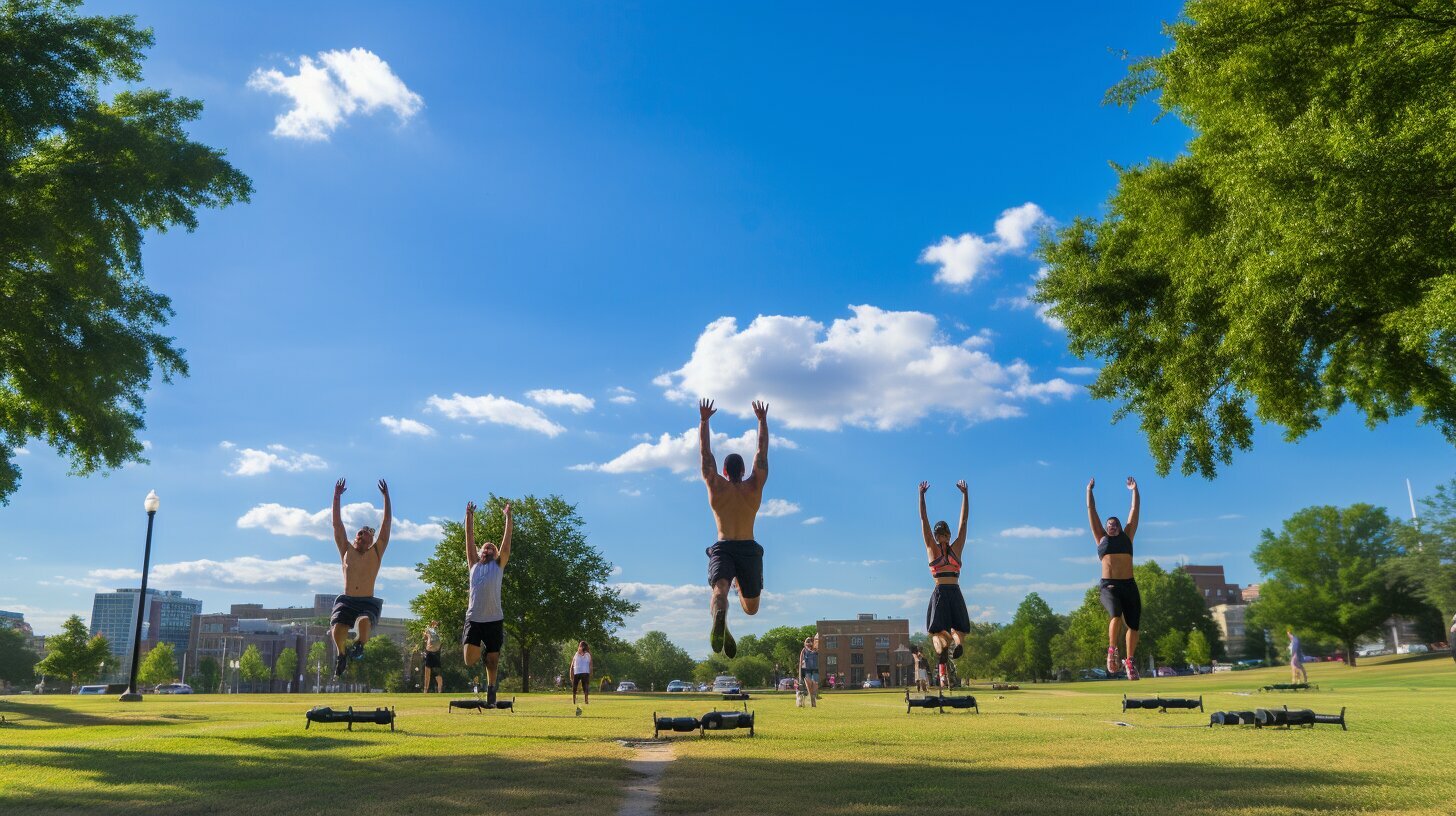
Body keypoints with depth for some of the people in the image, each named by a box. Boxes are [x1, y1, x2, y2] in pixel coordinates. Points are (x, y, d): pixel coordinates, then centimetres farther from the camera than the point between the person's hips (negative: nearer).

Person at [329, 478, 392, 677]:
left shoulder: (376, 552, 12)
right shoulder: (346, 551, 15)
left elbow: (386, 524, 8)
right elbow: (337, 524, 11)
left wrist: (386, 497, 5)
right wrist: (336, 496, 7)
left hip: (367, 602, -1)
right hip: (346, 601, 1)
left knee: (364, 623, -33)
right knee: (337, 632, -24)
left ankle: (360, 644, 2)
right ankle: (342, 653, 12)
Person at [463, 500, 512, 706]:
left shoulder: (498, 565, 10)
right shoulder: (474, 564, 15)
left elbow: (506, 543, 4)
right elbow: (469, 540, 13)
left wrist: (508, 517, 1)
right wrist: (469, 516, 9)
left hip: (494, 620, -1)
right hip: (473, 619, 1)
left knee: (492, 661, 4)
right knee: (470, 659, -11)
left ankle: (491, 690, 23)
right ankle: (480, 650, 23)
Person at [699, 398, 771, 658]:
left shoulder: (716, 486, 6)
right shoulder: (754, 487, 7)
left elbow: (705, 453, 11)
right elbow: (762, 452, 14)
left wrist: (704, 420, 16)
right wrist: (762, 420, 20)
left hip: (722, 548, -1)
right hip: (749, 549, 1)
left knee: (720, 589, -35)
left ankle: (719, 617, -58)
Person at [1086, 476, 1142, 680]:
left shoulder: (1127, 536, 17)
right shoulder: (1101, 538, 14)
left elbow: (1134, 510, 19)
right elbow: (1091, 510, 16)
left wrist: (1134, 490, 21)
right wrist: (1089, 490, 19)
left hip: (1129, 586, 2)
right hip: (1109, 586, -2)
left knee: (1133, 625, 0)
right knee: (1116, 615, -28)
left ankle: (1129, 660, 19)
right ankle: (1112, 650, -10)